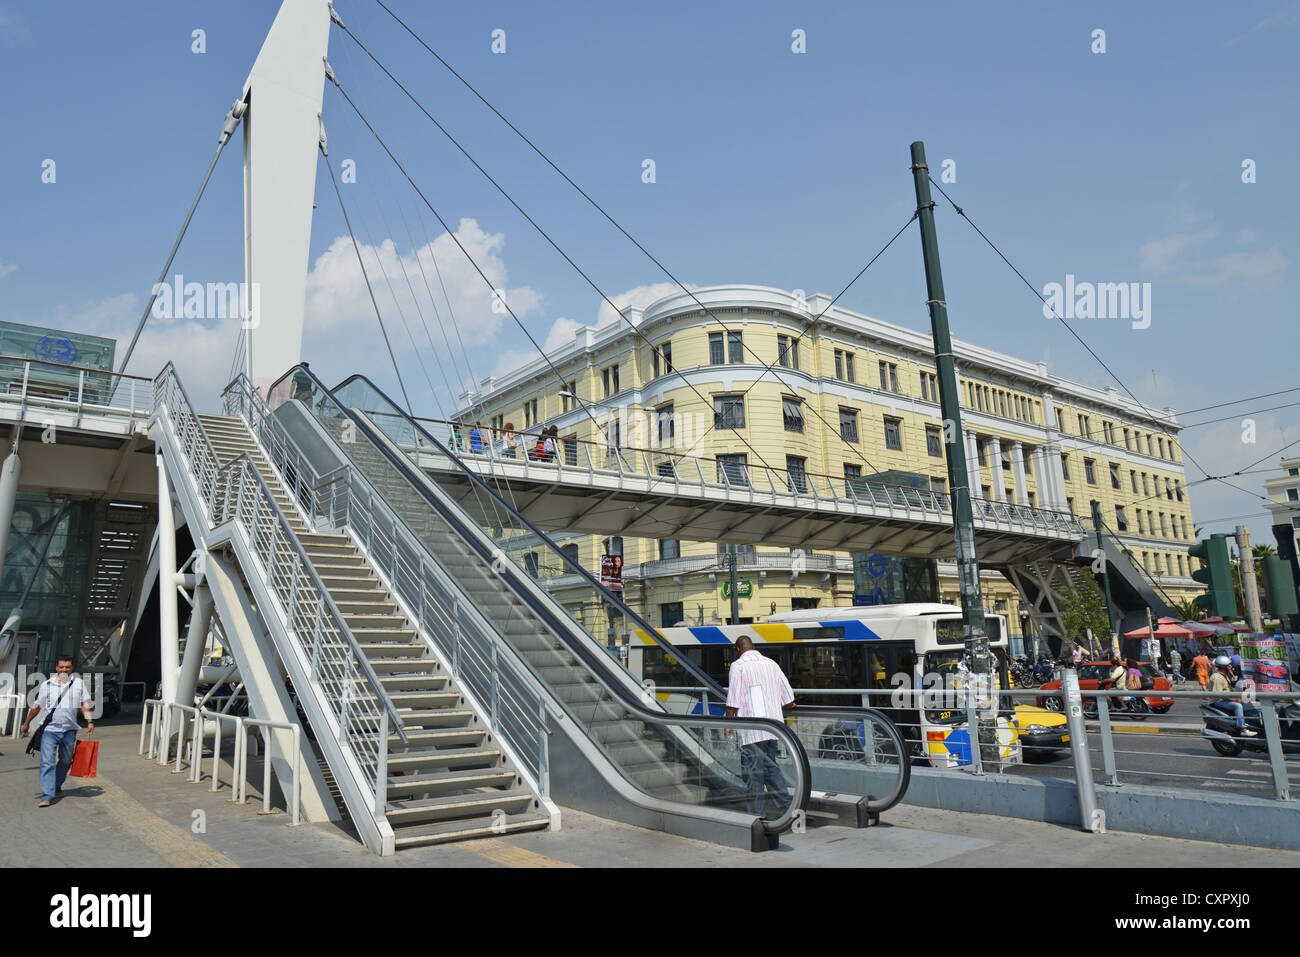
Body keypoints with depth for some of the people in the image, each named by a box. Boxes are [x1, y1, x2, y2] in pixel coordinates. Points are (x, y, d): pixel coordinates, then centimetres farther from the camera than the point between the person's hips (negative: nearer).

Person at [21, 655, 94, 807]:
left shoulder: (78, 683, 5)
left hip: (69, 730, 2)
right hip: (50, 729, -2)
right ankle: (47, 796, -9)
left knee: (65, 761, 13)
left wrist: (90, 721, -4)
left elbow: (84, 704, 5)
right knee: (47, 763, -9)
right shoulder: (47, 685, 3)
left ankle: (57, 787, 33)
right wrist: (27, 723, 22)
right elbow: (37, 706, 15)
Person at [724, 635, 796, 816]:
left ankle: (756, 813, 4)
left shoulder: (738, 666, -5)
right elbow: (788, 699, 14)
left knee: (753, 772, 1)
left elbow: (733, 703, -9)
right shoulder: (771, 663, 12)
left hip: (752, 730, -6)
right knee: (770, 766, 18)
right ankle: (788, 805, 14)